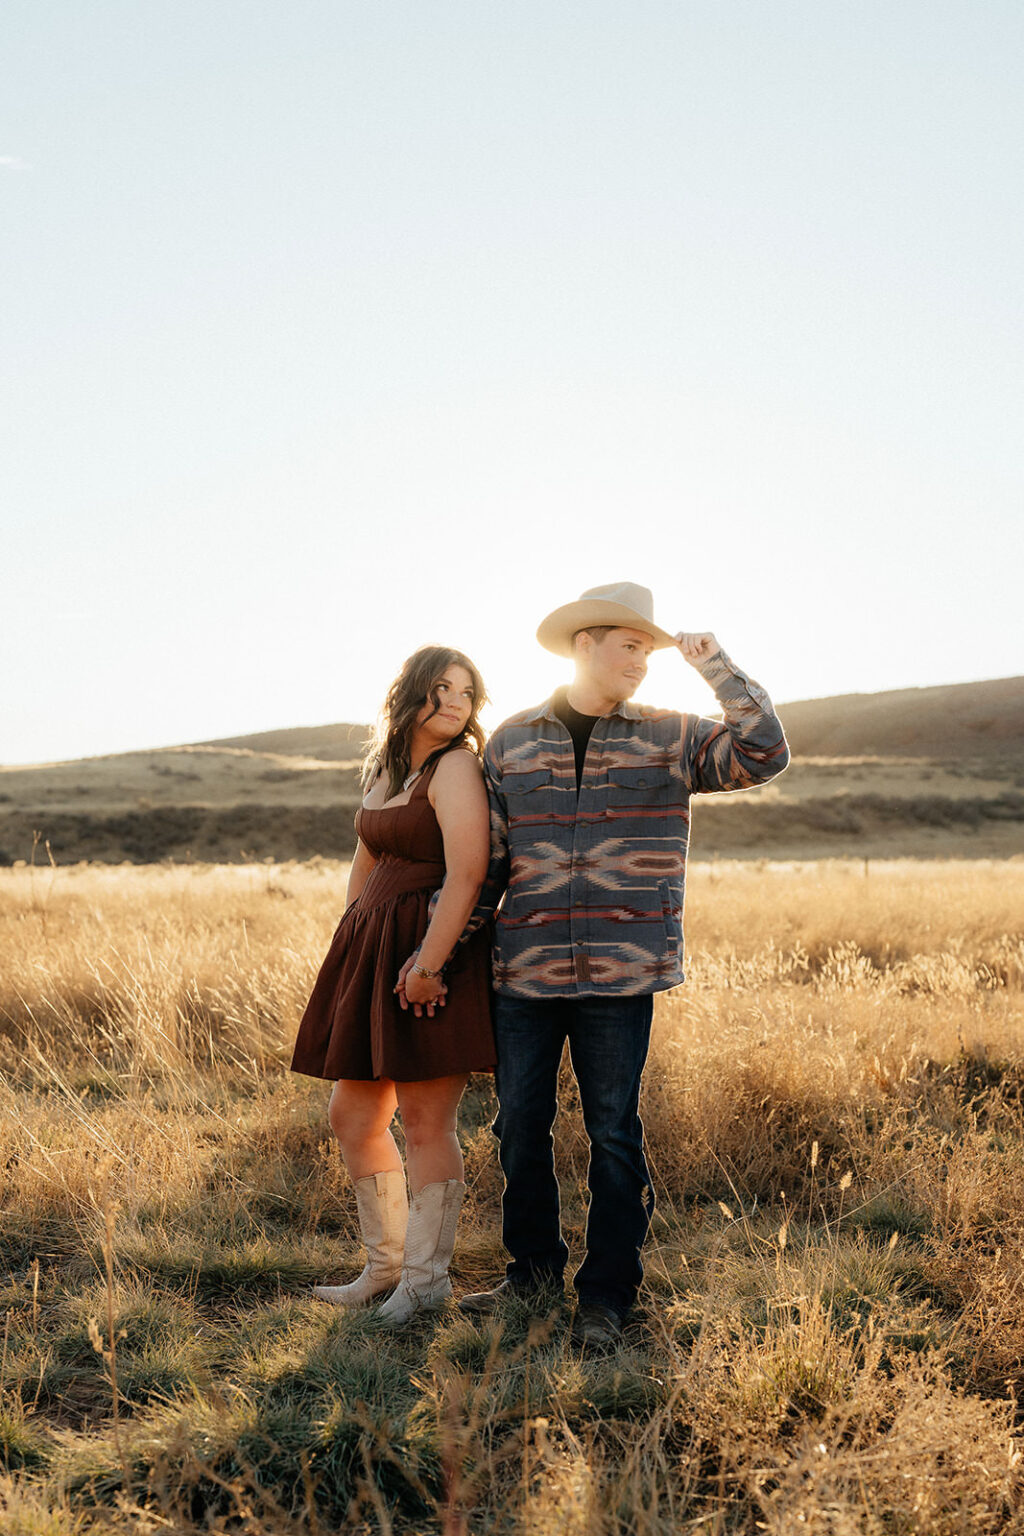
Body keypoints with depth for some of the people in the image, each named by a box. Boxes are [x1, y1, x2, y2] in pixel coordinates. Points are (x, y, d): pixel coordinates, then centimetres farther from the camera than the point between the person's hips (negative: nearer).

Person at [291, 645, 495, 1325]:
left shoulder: (457, 766, -10)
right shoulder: (385, 770, 16)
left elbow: (468, 873, -20)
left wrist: (428, 962, -24)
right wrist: (350, 956, 16)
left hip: (434, 959, -9)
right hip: (374, 954, 9)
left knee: (425, 1121, -1)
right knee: (352, 1117, 12)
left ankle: (426, 1278, 14)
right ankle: (387, 1263, 27)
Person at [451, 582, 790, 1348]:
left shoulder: (671, 738, 5)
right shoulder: (511, 741, 7)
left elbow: (765, 752, -8)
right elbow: (488, 854, 10)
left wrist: (716, 666, -9)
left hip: (621, 975, -1)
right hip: (523, 972, 2)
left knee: (614, 1135, 4)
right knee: (520, 1127, 9)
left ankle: (606, 1296, 17)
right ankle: (535, 1267, 29)